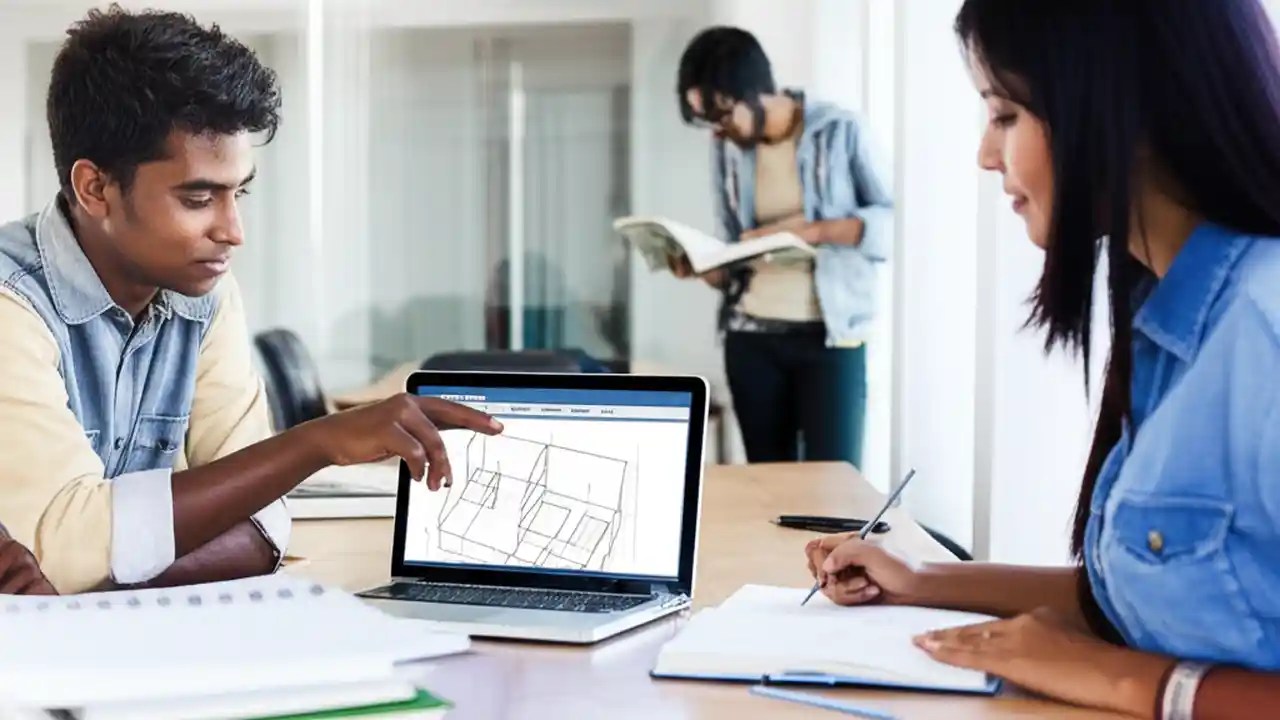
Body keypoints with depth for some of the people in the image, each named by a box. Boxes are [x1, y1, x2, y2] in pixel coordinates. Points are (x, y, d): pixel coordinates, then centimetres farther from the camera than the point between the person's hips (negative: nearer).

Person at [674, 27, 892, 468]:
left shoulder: (838, 130, -5)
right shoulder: (727, 147, 7)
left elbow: (892, 220, -4)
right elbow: (734, 246, 12)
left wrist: (815, 230, -18)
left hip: (830, 336, -4)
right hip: (750, 337, 4)